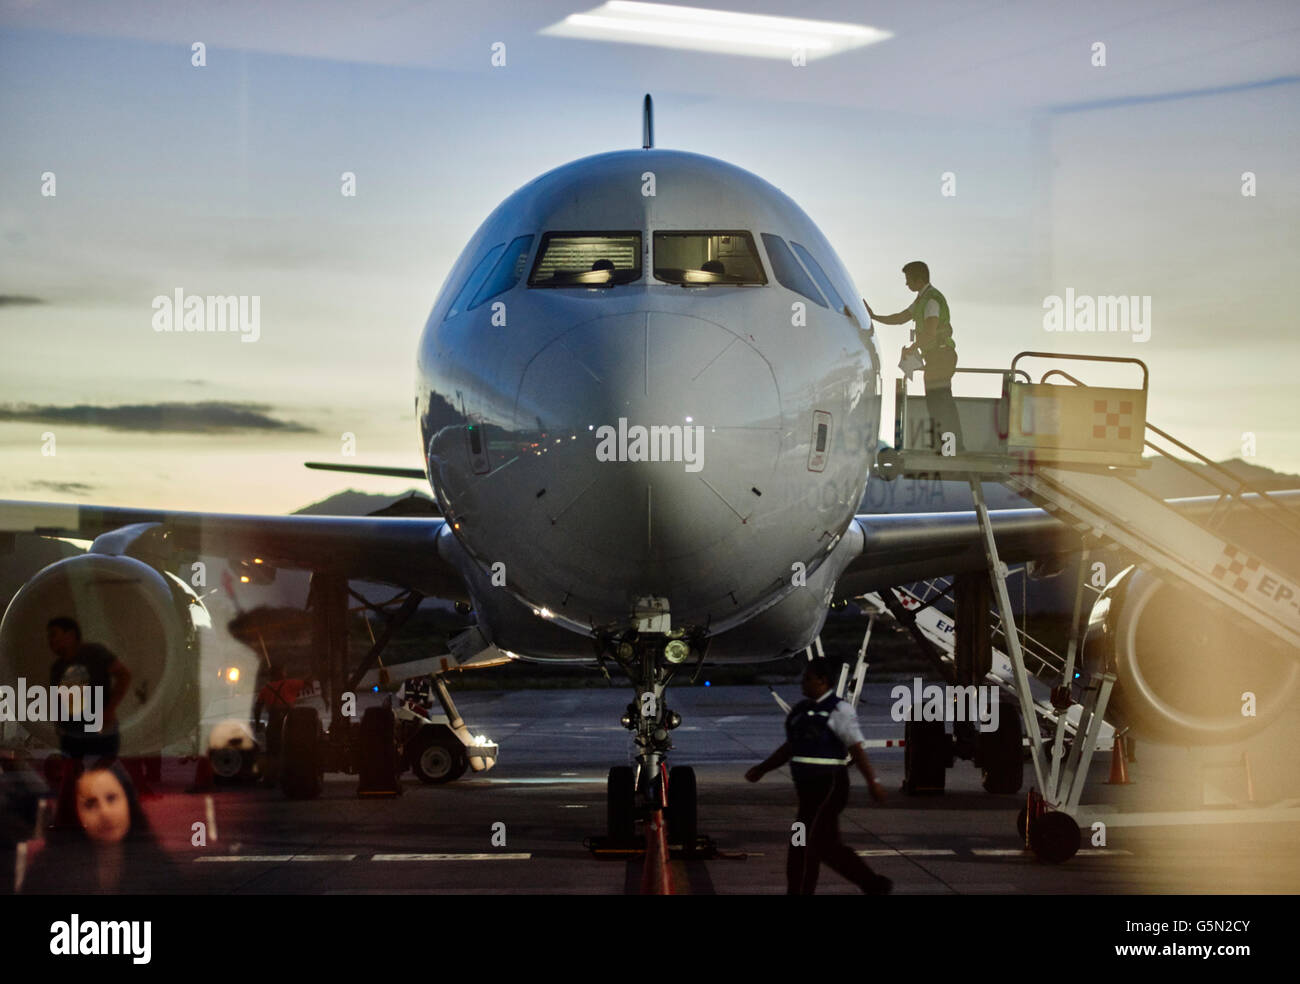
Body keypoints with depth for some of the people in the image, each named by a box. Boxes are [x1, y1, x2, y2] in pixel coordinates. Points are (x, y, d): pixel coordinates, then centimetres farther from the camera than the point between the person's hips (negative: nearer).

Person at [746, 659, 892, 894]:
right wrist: (761, 769, 19)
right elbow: (790, 748, 23)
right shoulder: (802, 710, 15)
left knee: (805, 844, -10)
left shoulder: (838, 710, -10)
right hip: (811, 787, 9)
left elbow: (856, 747, -16)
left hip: (829, 787, -9)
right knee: (826, 845, 9)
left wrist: (872, 782, -23)